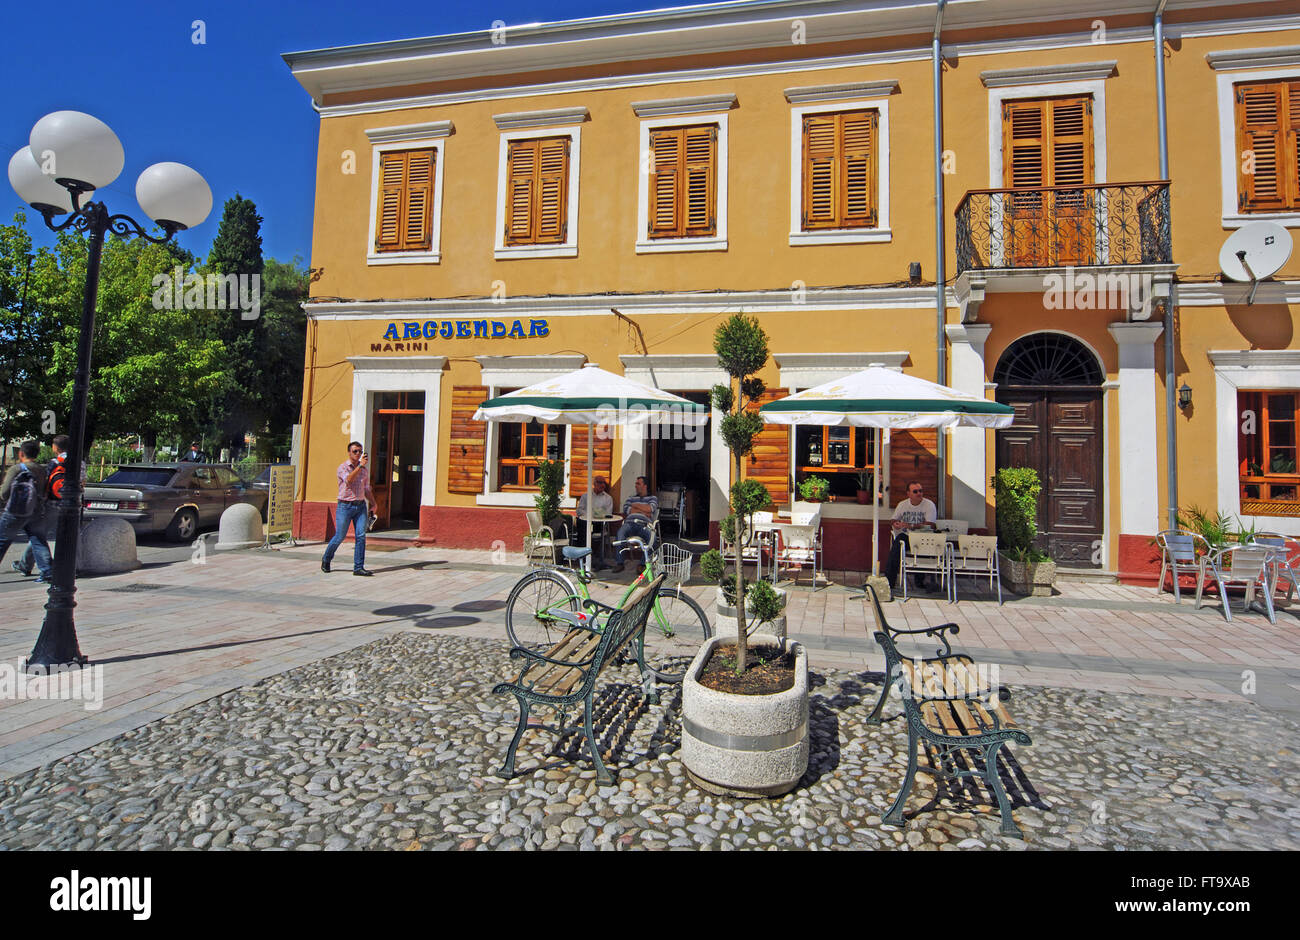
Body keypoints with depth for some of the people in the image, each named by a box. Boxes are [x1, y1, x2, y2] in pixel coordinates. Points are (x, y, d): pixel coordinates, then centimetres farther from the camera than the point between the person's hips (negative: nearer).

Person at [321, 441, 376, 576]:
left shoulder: (365, 470, 12)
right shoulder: (343, 467, -4)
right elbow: (349, 479, -25)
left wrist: (373, 503, 8)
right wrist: (360, 465, -33)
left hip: (361, 506, 4)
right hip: (345, 506, -4)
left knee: (361, 536, -6)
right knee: (339, 537, 2)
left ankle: (358, 568, -3)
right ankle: (326, 560, 28)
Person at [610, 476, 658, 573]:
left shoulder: (653, 498, 22)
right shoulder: (630, 498, 30)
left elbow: (650, 509, 0)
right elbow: (627, 510, 9)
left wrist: (635, 505, 10)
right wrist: (644, 511, 5)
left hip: (644, 524, -2)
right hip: (630, 523, 2)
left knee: (652, 536, -37)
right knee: (620, 533, -33)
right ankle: (620, 562, -30)